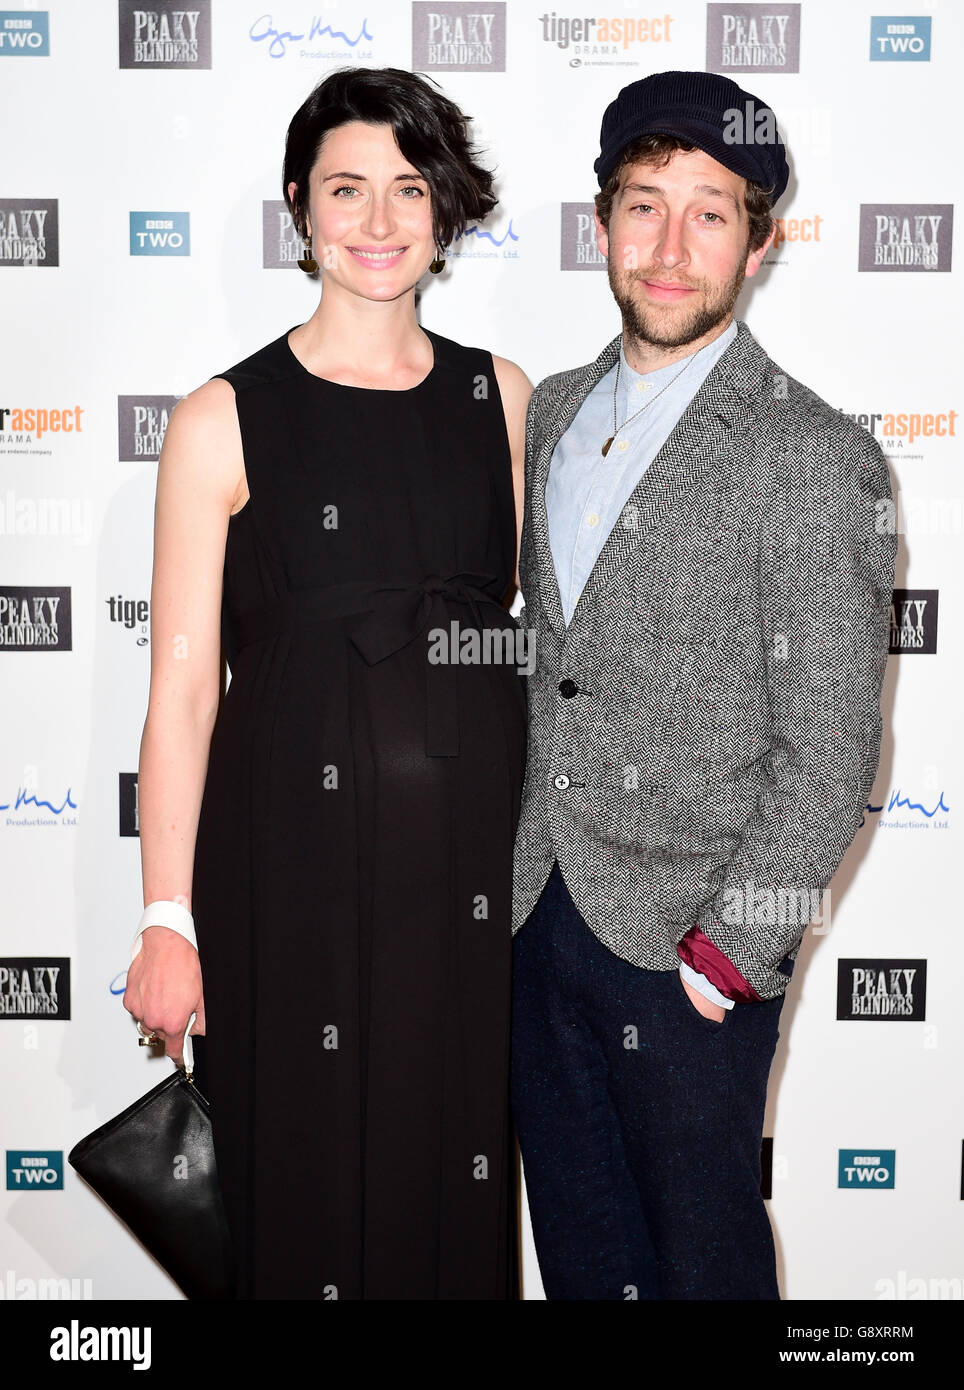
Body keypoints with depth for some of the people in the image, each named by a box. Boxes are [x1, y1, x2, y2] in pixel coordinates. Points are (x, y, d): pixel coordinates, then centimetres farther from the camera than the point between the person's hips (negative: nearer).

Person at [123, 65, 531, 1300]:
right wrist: (167, 920, -9)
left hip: (475, 860, 3)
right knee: (308, 1191, 9)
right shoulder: (226, 421, -4)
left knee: (462, 1181, 14)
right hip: (295, 862, -3)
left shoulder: (501, 399, 7)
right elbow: (182, 687, -5)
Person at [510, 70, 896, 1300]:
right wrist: (517, 865, 11)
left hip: (685, 947, -6)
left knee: (698, 1247, 14)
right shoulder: (555, 413, 7)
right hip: (538, 917, 6)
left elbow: (828, 758, -15)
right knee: (576, 1243, 20)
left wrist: (727, 955, -14)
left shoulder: (811, 458, -15)